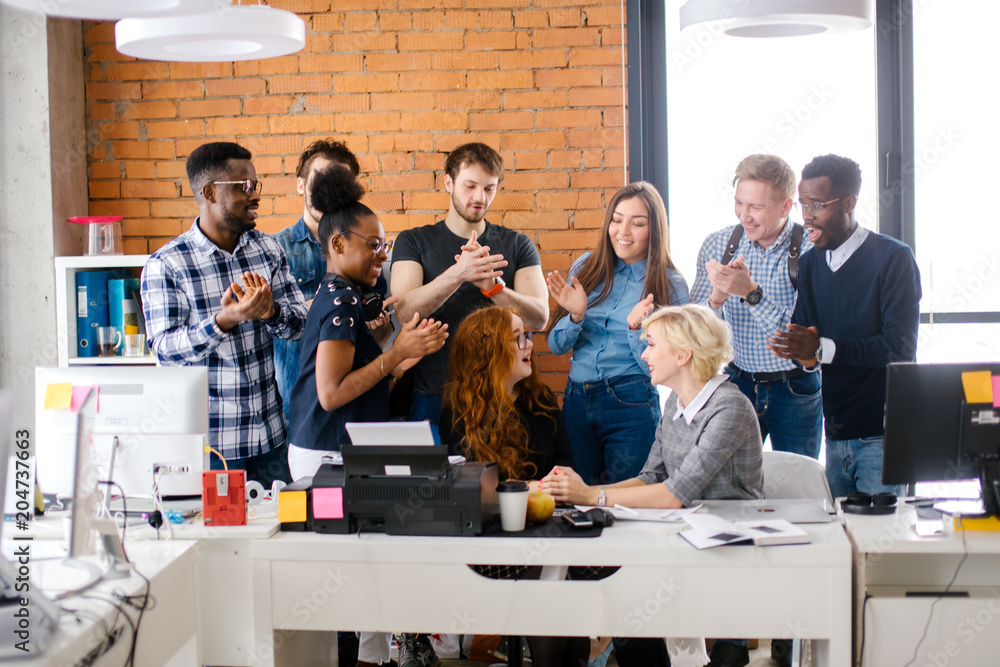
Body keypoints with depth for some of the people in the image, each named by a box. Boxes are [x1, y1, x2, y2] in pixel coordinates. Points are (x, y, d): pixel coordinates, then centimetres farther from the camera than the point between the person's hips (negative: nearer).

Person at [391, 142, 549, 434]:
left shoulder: (517, 245, 8)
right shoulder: (414, 242, 5)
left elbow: (539, 317, -4)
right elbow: (405, 310, -12)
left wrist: (492, 286, -23)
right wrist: (458, 274, -28)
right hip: (434, 397, -1)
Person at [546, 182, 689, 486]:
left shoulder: (671, 286, -2)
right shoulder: (586, 268, 6)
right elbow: (556, 346, 7)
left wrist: (635, 326, -21)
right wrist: (576, 315, -12)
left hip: (631, 406, -3)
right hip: (576, 402, 3)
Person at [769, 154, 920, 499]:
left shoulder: (892, 258, -7)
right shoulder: (809, 264, 12)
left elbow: (900, 347, -16)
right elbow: (803, 340, 10)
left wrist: (823, 349, -25)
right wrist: (805, 354, -14)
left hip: (882, 433, -6)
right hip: (836, 433, 6)